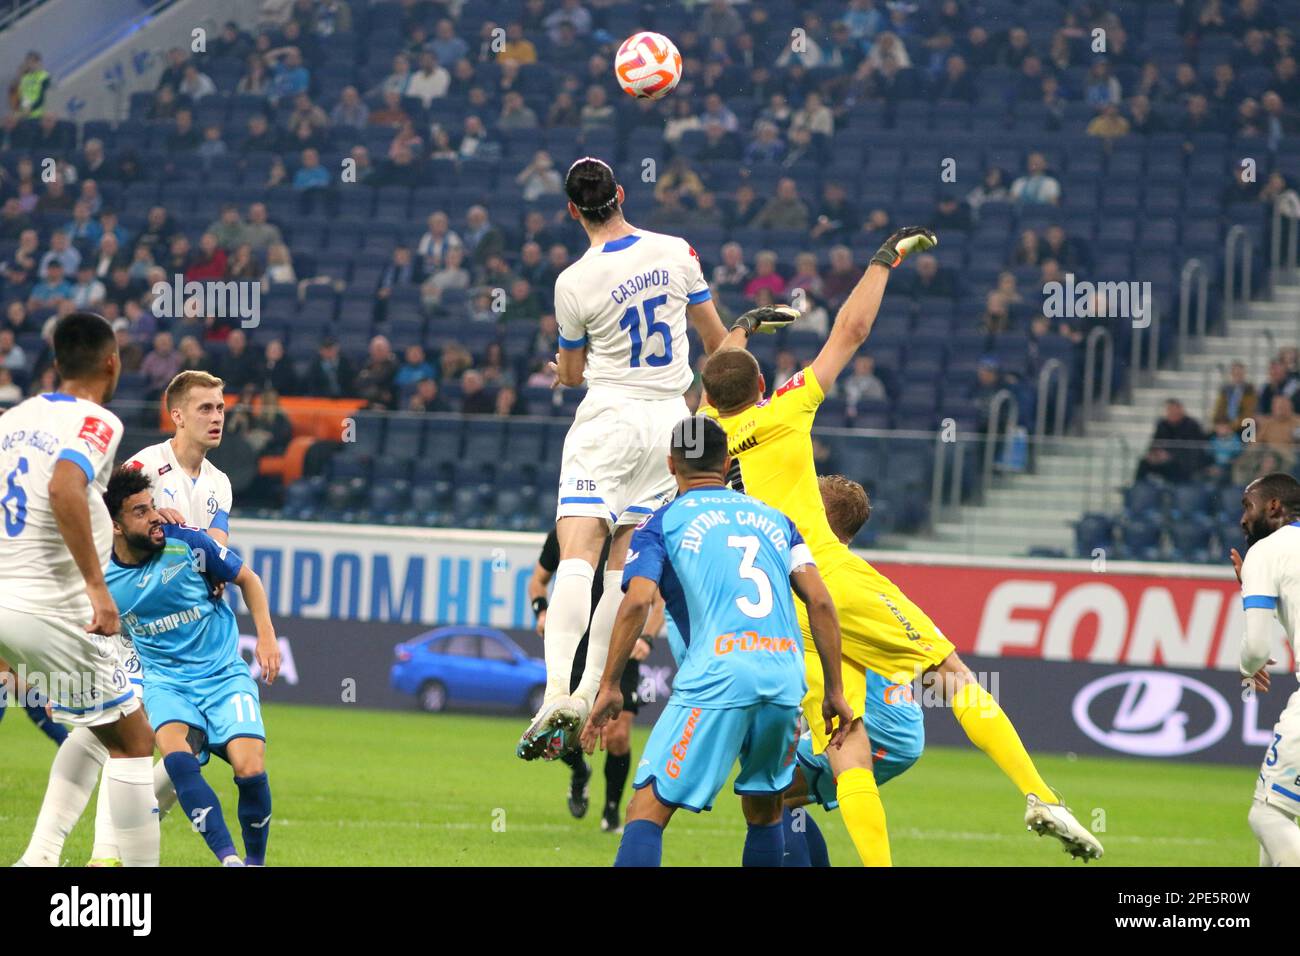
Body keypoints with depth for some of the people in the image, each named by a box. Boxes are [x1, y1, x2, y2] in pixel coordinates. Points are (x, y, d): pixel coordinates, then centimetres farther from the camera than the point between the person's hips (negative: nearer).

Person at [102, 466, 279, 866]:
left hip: (224, 674, 0)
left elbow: (246, 579, 5)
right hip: (164, 679, 0)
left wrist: (266, 635, -3)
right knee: (176, 754, -32)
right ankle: (229, 859, -35)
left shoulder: (186, 542, -11)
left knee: (250, 769, -20)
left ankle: (256, 860, 7)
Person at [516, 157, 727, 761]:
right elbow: (714, 336, 12)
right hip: (670, 415, 4)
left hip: (609, 417, -4)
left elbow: (571, 373, 6)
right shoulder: (676, 252, 0)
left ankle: (558, 691, -31)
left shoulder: (575, 282, -10)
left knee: (577, 553, -14)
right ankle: (590, 693, 5)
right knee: (626, 561, 9)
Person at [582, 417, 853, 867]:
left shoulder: (662, 523, 13)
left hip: (715, 679, -4)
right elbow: (820, 600, 13)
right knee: (764, 812, 22)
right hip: (786, 677, 4)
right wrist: (834, 690, 15)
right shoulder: (774, 518, 24)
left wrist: (609, 686, 0)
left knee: (647, 812, -6)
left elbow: (637, 601, -4)